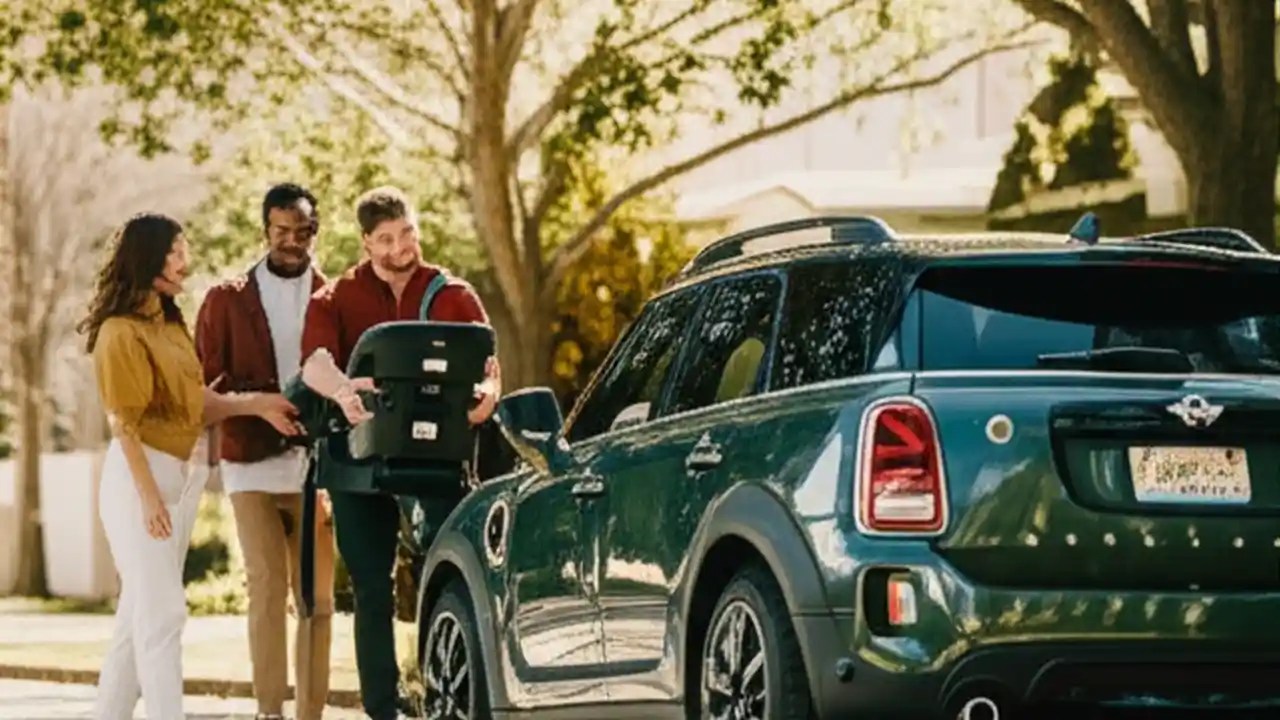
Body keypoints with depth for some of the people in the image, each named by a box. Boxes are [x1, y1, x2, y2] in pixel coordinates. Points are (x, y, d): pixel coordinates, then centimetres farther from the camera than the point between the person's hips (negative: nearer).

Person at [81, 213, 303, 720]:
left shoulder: (171, 326, 14)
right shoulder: (122, 331, -12)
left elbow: (196, 402, 13)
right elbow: (124, 422, -15)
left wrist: (254, 404, 2)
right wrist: (148, 495, -19)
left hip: (176, 474, 9)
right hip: (139, 475, -9)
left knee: (140, 612, 11)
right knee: (161, 613, -11)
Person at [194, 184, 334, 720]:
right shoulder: (226, 301, 9)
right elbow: (206, 385, 6)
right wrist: (261, 403, -9)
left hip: (317, 467, 1)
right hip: (252, 463, -1)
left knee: (317, 597, 0)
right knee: (267, 591, -7)